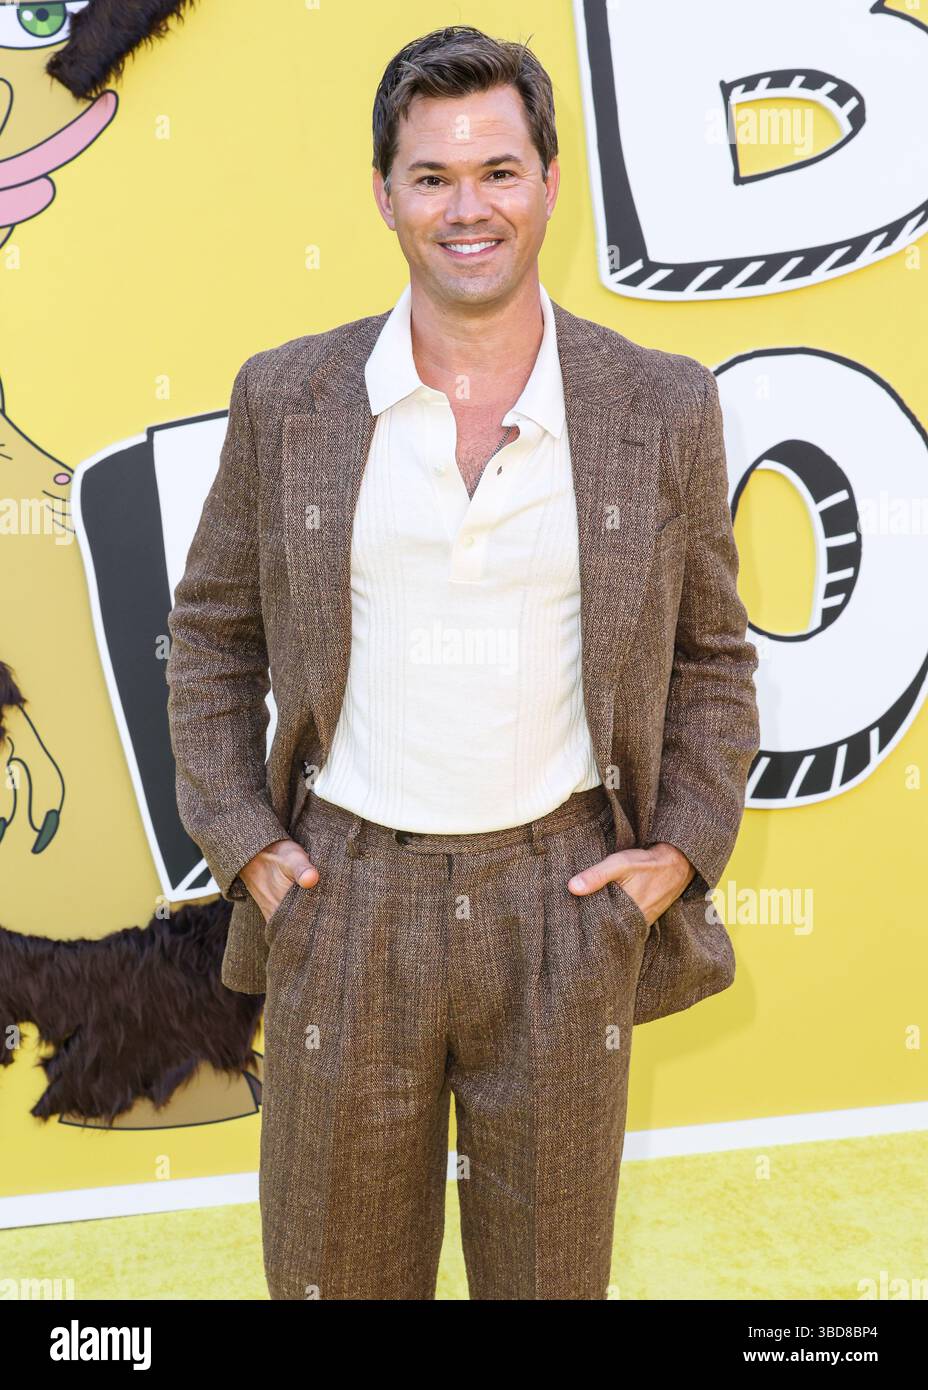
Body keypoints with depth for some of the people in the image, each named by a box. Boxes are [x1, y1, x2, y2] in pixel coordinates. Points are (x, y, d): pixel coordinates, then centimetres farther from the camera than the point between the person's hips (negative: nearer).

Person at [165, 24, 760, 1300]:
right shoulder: (287, 398, -3)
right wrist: (241, 842, -2)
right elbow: (213, 633, 7)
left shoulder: (660, 407, -4)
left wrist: (685, 850, -3)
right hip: (345, 895, 1)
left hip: (564, 898, 0)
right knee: (335, 1267, 17)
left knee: (549, 1270, 18)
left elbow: (710, 652, 7)